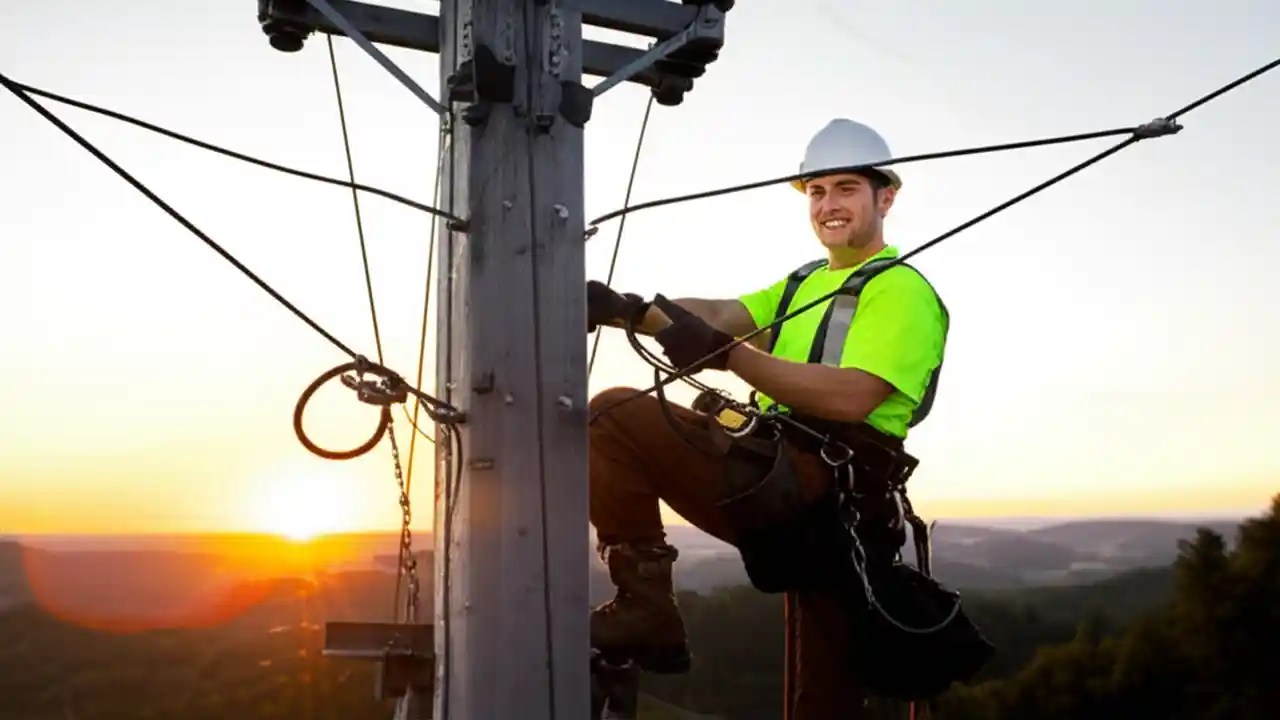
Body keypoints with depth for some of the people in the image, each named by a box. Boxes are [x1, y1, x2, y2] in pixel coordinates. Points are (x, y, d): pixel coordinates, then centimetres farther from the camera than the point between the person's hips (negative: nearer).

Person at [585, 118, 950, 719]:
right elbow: (716, 313, 9)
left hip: (822, 482, -8)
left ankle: (646, 610, -12)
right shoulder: (802, 284, 25)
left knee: (615, 416, -16)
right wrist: (627, 309, -9)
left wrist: (726, 354, -26)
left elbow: (851, 399, -18)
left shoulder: (903, 291, -1)